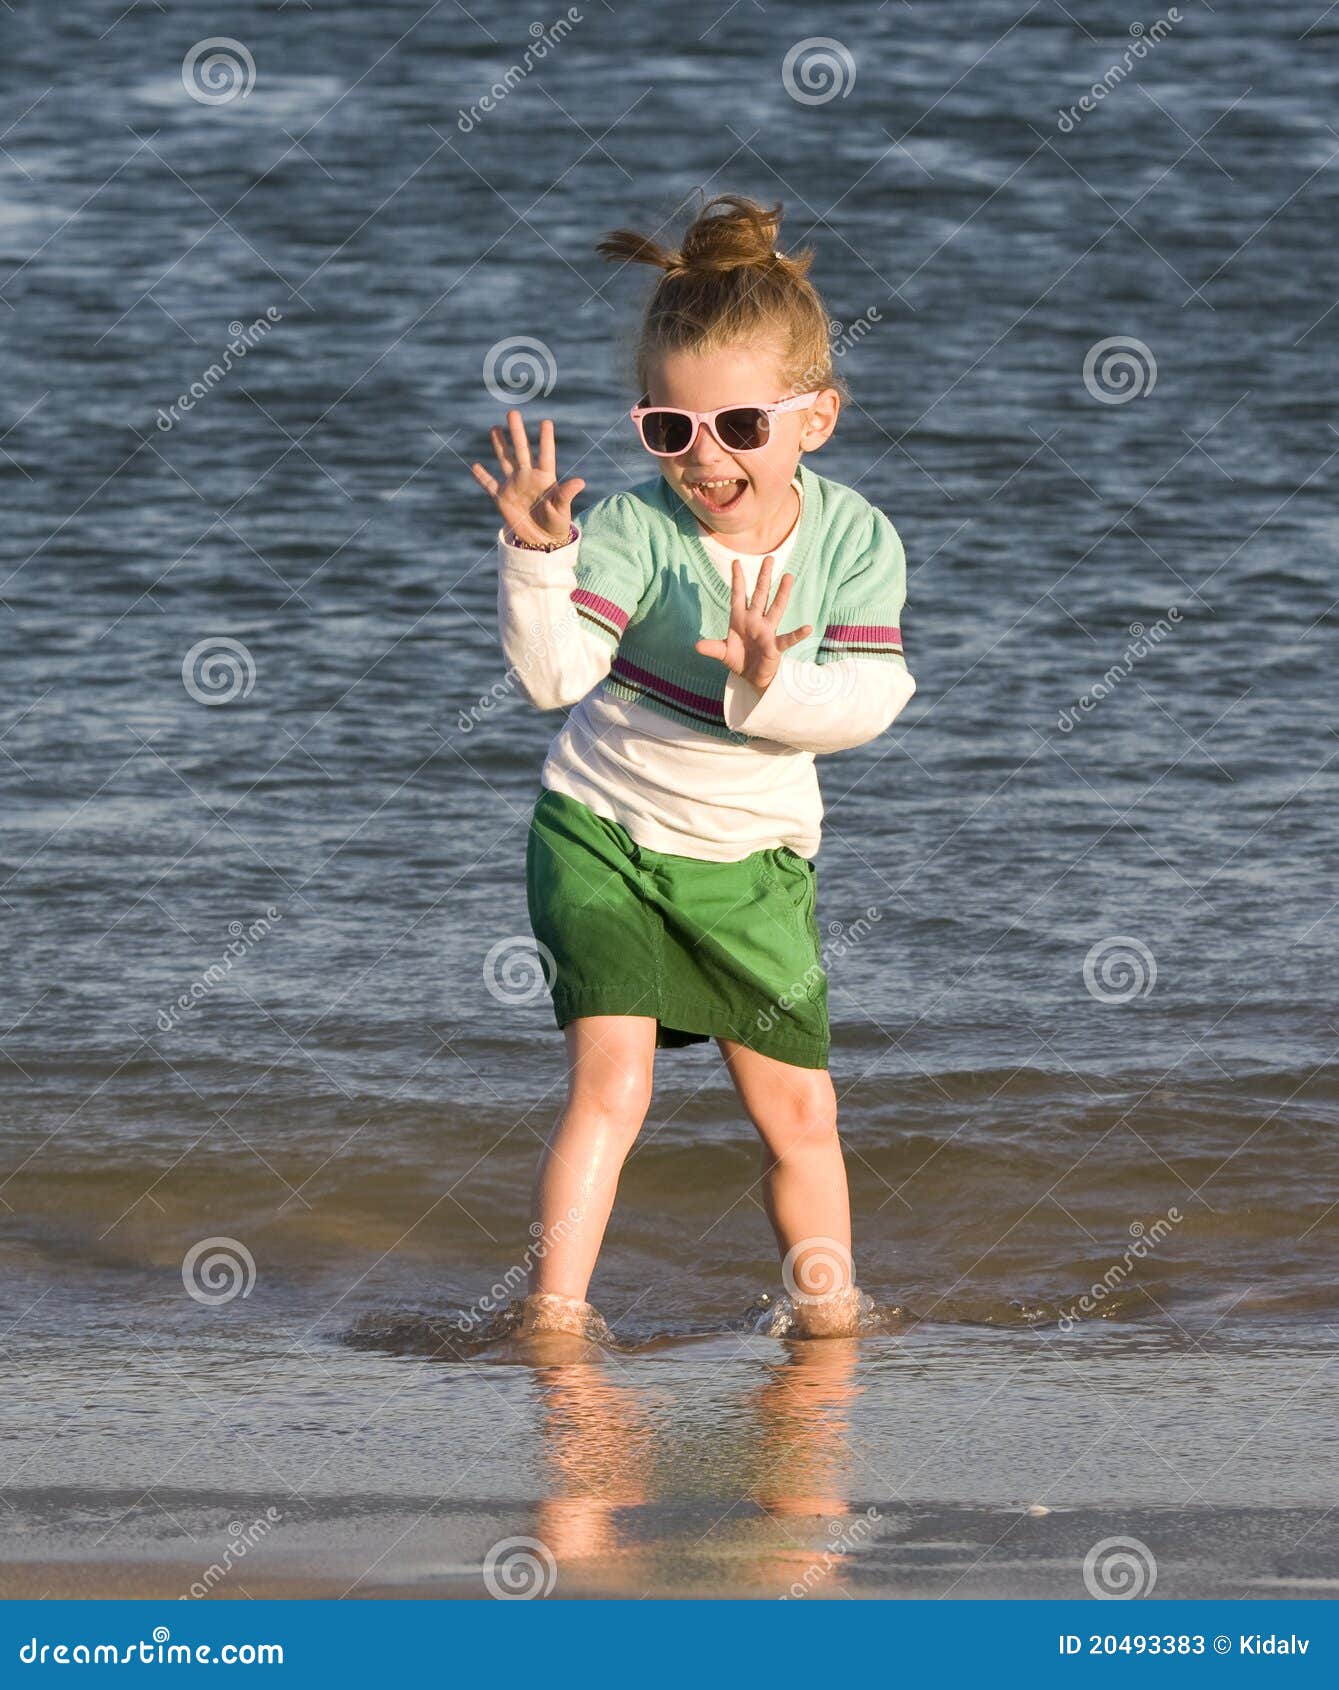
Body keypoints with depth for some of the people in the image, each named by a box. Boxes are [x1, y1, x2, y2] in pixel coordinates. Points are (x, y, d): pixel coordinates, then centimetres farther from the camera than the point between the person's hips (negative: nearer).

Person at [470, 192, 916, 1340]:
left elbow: (870, 697, -19)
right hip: (603, 835, -3)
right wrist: (536, 555, -46)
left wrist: (771, 691, -37)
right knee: (611, 1082, -16)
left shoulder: (853, 538, -11)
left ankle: (829, 1309, 25)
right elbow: (555, 673, -30)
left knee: (798, 1109, 8)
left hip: (752, 857, 3)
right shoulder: (635, 530, -19)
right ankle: (554, 1308, -11)